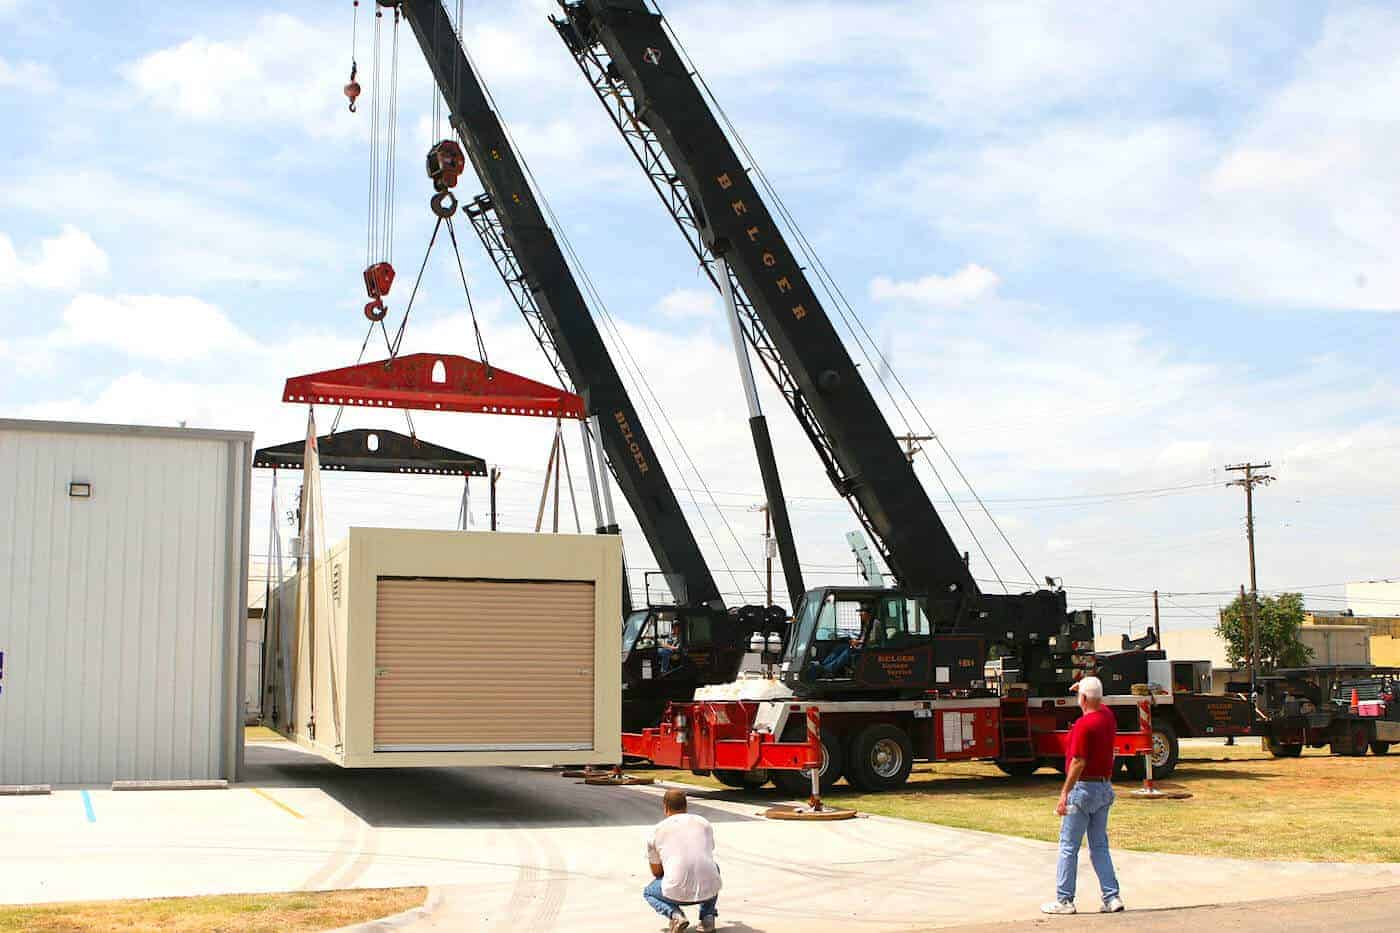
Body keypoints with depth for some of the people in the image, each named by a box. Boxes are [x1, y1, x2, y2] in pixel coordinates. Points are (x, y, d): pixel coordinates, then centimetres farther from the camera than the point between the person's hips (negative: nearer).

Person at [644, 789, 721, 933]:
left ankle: (675, 915, 1)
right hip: (709, 890, 2)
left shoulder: (656, 832, 11)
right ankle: (708, 916, 18)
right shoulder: (704, 823, 17)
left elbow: (656, 872, 21)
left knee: (648, 892, 31)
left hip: (677, 892, -2)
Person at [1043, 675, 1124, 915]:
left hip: (1084, 788, -8)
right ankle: (1112, 897, 8)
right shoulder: (1107, 715, 6)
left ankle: (1064, 900, 3)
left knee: (1068, 847, 0)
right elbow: (1099, 704, 34)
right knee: (1100, 846, 13)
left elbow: (1078, 763, -22)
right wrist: (1085, 686, 27)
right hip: (1105, 788, 8)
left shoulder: (1084, 724, -19)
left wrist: (1064, 794, -19)